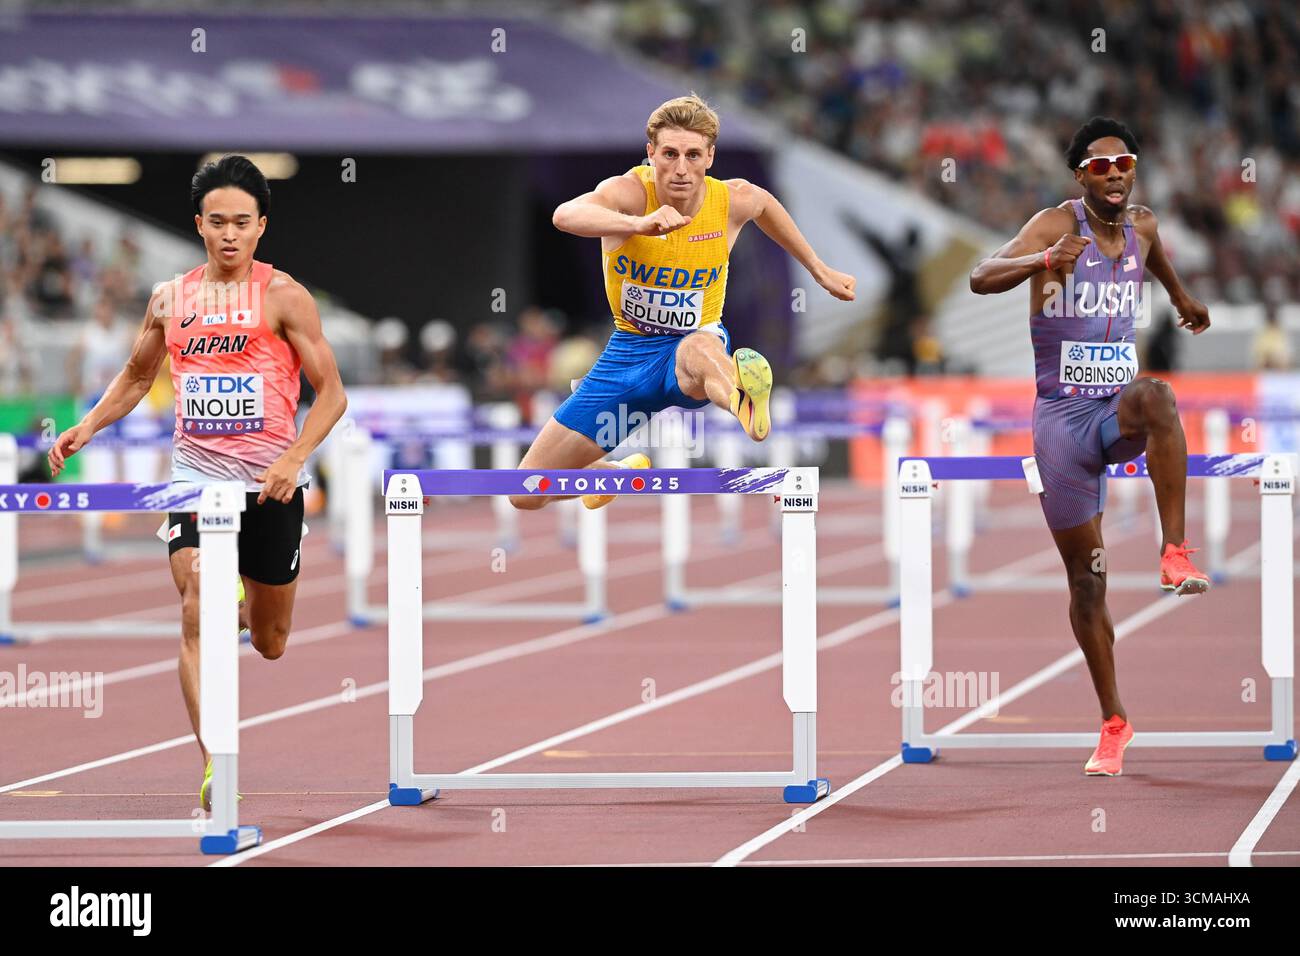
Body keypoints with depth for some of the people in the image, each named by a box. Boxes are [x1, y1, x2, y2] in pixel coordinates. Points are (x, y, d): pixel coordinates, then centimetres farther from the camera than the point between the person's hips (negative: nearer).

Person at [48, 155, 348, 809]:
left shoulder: (282, 296, -4)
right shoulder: (170, 300, 7)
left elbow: (331, 392, -4)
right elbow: (136, 377, 23)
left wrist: (293, 458, -18)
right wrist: (86, 429, 7)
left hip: (269, 484, -2)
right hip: (195, 477, 2)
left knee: (270, 643, 12)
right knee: (196, 617, -17)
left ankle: (248, 598, 51)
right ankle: (216, 767, -20)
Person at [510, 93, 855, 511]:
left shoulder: (734, 201, -11)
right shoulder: (630, 191, -20)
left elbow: (765, 203, 17)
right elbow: (565, 215, -44)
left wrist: (819, 271, 23)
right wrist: (639, 224, -62)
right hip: (629, 348, 2)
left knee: (700, 348, -44)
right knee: (526, 496, 5)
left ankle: (742, 400, -78)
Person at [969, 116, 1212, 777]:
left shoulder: (1142, 226, 5)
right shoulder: (1057, 226, -10)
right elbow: (981, 279, -26)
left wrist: (1183, 299, 48)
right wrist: (1046, 261, -42)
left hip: (1118, 409, 2)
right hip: (1062, 416, -2)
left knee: (1155, 397, -37)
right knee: (1085, 575, 2)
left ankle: (1175, 555, -37)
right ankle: (1114, 722, 14)